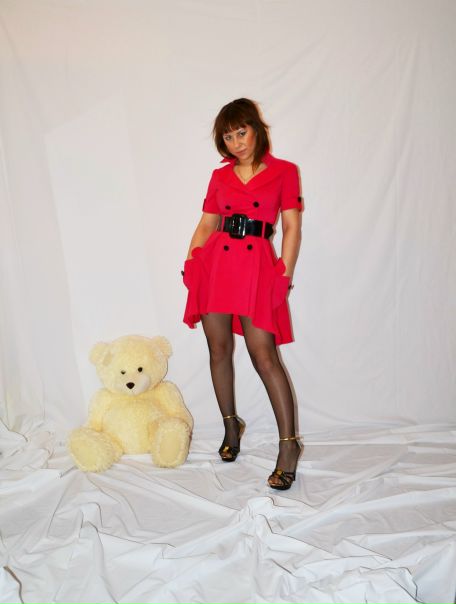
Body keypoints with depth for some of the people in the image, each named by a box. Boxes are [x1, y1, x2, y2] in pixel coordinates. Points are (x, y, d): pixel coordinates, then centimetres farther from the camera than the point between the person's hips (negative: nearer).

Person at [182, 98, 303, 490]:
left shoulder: (284, 172, 6)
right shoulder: (220, 176, 16)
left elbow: (292, 228, 1)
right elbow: (206, 225, 16)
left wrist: (285, 276, -7)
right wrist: (191, 263, 2)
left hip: (258, 267, -4)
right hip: (216, 263, 4)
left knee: (264, 357, -10)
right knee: (219, 350, 7)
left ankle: (289, 444, 0)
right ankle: (231, 426, 26)